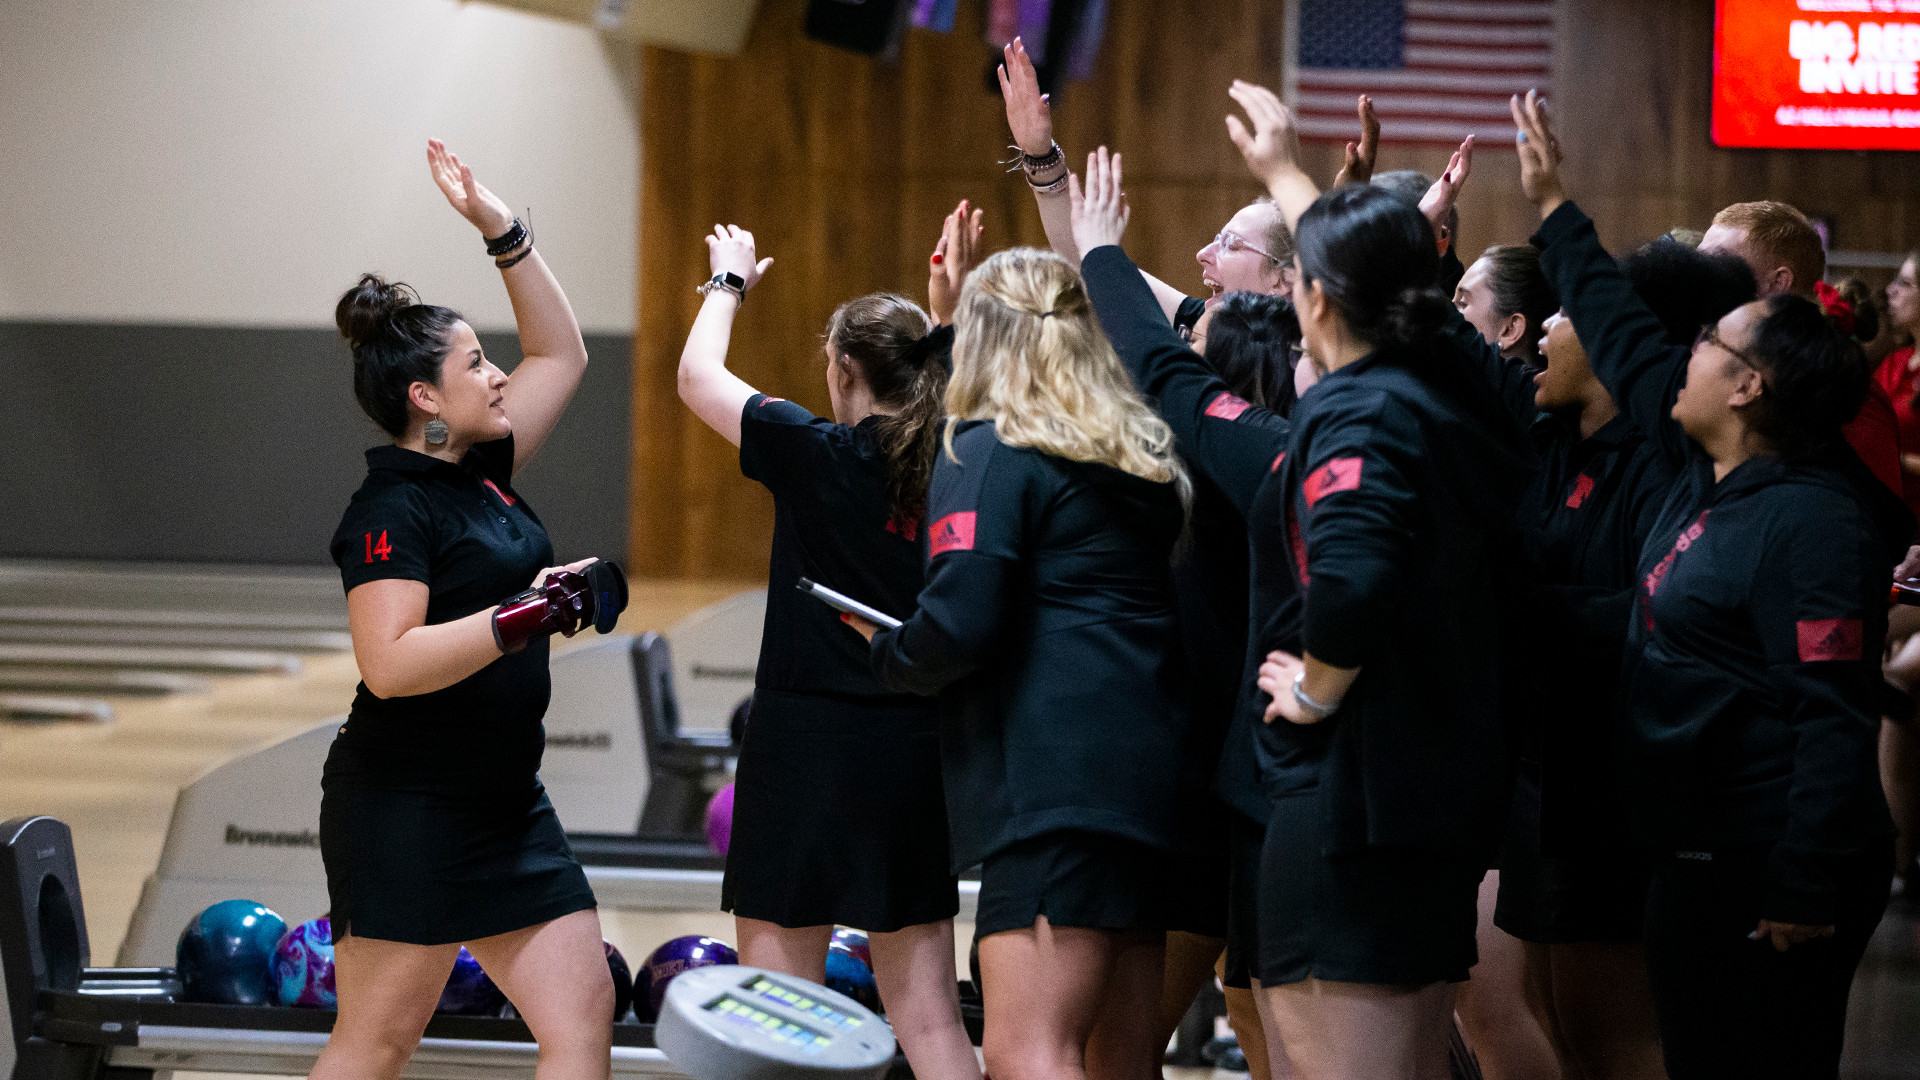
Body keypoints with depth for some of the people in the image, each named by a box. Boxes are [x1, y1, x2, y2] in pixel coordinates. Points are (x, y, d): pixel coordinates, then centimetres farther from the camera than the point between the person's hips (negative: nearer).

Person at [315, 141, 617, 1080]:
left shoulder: (481, 471, 11)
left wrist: (500, 229, 12)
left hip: (504, 808, 9)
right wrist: (521, 618, -27)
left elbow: (561, 354, 21)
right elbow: (389, 664, -24)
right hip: (406, 814, -9)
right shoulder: (392, 509, -14)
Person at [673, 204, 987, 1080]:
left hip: (807, 744, -5)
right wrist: (950, 309, 28)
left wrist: (728, 282, 20)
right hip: (918, 751, 5)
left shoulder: (818, 455, -10)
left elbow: (697, 376, 5)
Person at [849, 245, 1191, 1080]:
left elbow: (957, 626, -15)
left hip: (1050, 784, -8)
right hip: (1154, 778, 8)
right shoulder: (1142, 459, 17)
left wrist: (887, 654, 8)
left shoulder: (988, 455, -5)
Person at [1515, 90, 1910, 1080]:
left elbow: (1836, 722, -23)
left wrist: (1805, 891, -25)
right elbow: (1625, 339, 24)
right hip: (1697, 852, 10)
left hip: (1764, 870, -10)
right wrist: (1553, 208, 30)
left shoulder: (1813, 521, -18)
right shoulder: (1708, 473, 9)